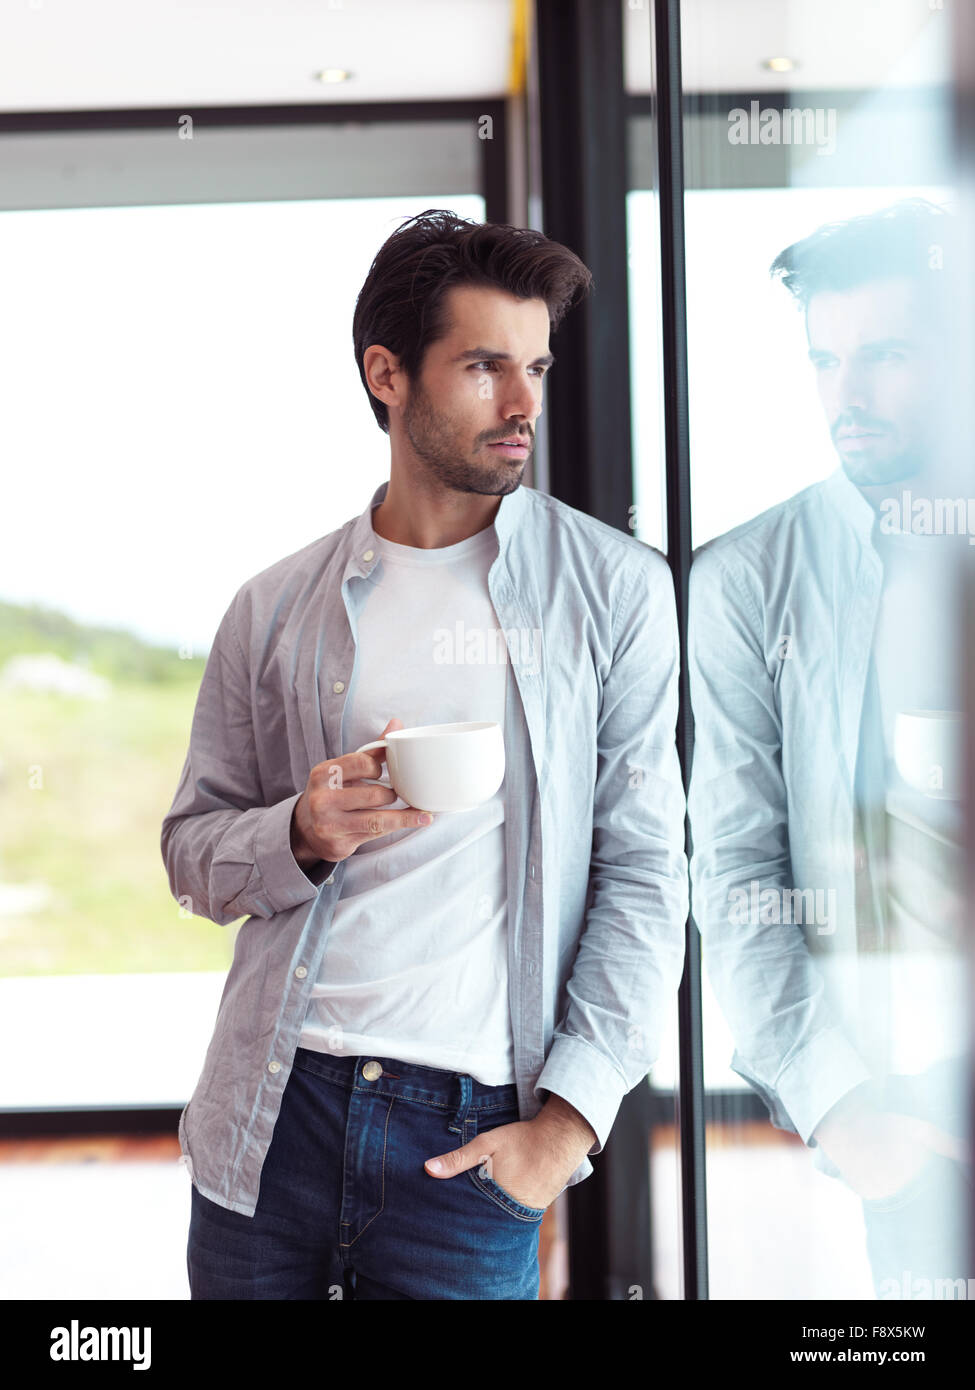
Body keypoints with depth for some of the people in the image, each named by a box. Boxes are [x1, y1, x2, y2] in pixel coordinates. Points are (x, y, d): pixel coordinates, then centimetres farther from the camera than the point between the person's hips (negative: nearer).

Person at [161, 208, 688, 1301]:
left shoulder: (616, 590, 1)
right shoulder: (276, 611, 6)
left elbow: (643, 873, -2)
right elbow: (192, 851, 11)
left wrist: (568, 1118, -9)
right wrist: (305, 835, -11)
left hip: (473, 1127, -2)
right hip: (270, 1118, 2)